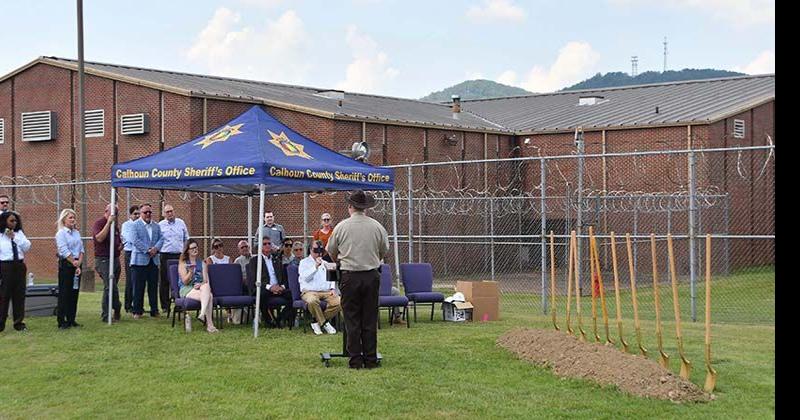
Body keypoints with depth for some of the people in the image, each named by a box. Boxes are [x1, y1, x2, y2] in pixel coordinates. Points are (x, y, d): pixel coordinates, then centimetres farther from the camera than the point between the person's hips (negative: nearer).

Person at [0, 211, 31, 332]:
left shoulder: (19, 233, 12)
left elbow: (27, 247, 2)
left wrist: (15, 237, -6)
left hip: (19, 266, 4)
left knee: (19, 295, 6)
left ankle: (19, 323, 15)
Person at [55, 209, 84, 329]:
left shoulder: (76, 232, 13)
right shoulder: (61, 233, -7)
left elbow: (81, 249, 9)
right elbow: (64, 251, -14)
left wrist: (79, 263, -5)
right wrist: (74, 263, -12)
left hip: (77, 264, 6)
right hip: (65, 265, -6)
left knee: (75, 292, 7)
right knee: (64, 293, -4)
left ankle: (71, 320, 14)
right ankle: (61, 321, -1)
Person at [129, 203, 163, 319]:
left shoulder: (156, 226, 14)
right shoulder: (135, 225, -2)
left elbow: (161, 239, 7)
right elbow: (136, 241, -11)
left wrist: (155, 248, -12)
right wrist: (148, 250, -17)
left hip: (153, 260, 5)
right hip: (140, 260, -5)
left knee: (153, 286, 8)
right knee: (138, 287, -1)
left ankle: (154, 310, 14)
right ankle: (137, 311, 5)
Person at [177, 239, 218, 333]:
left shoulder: (202, 263, 18)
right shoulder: (183, 263, 8)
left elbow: (206, 280, 7)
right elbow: (185, 281, -3)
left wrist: (201, 284, -17)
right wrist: (190, 272, -22)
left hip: (200, 287, 3)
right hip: (186, 289, -3)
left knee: (206, 287, -37)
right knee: (208, 296, -33)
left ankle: (203, 314, -49)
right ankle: (209, 324, -41)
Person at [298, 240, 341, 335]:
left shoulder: (325, 263, 25)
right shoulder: (304, 262, 8)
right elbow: (305, 277, -8)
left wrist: (332, 288, 7)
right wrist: (316, 266, -14)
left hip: (326, 291, 4)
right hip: (309, 291, -4)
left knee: (338, 302, -25)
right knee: (312, 301, -41)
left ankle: (317, 322, -11)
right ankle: (324, 323, -17)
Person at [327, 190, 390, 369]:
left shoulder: (341, 227, -6)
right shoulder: (377, 227, -1)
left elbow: (331, 251, 8)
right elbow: (384, 251, 11)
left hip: (350, 276, -2)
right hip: (372, 275, 2)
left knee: (352, 320, 4)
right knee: (370, 320, 7)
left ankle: (355, 360, 4)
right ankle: (370, 359, 9)